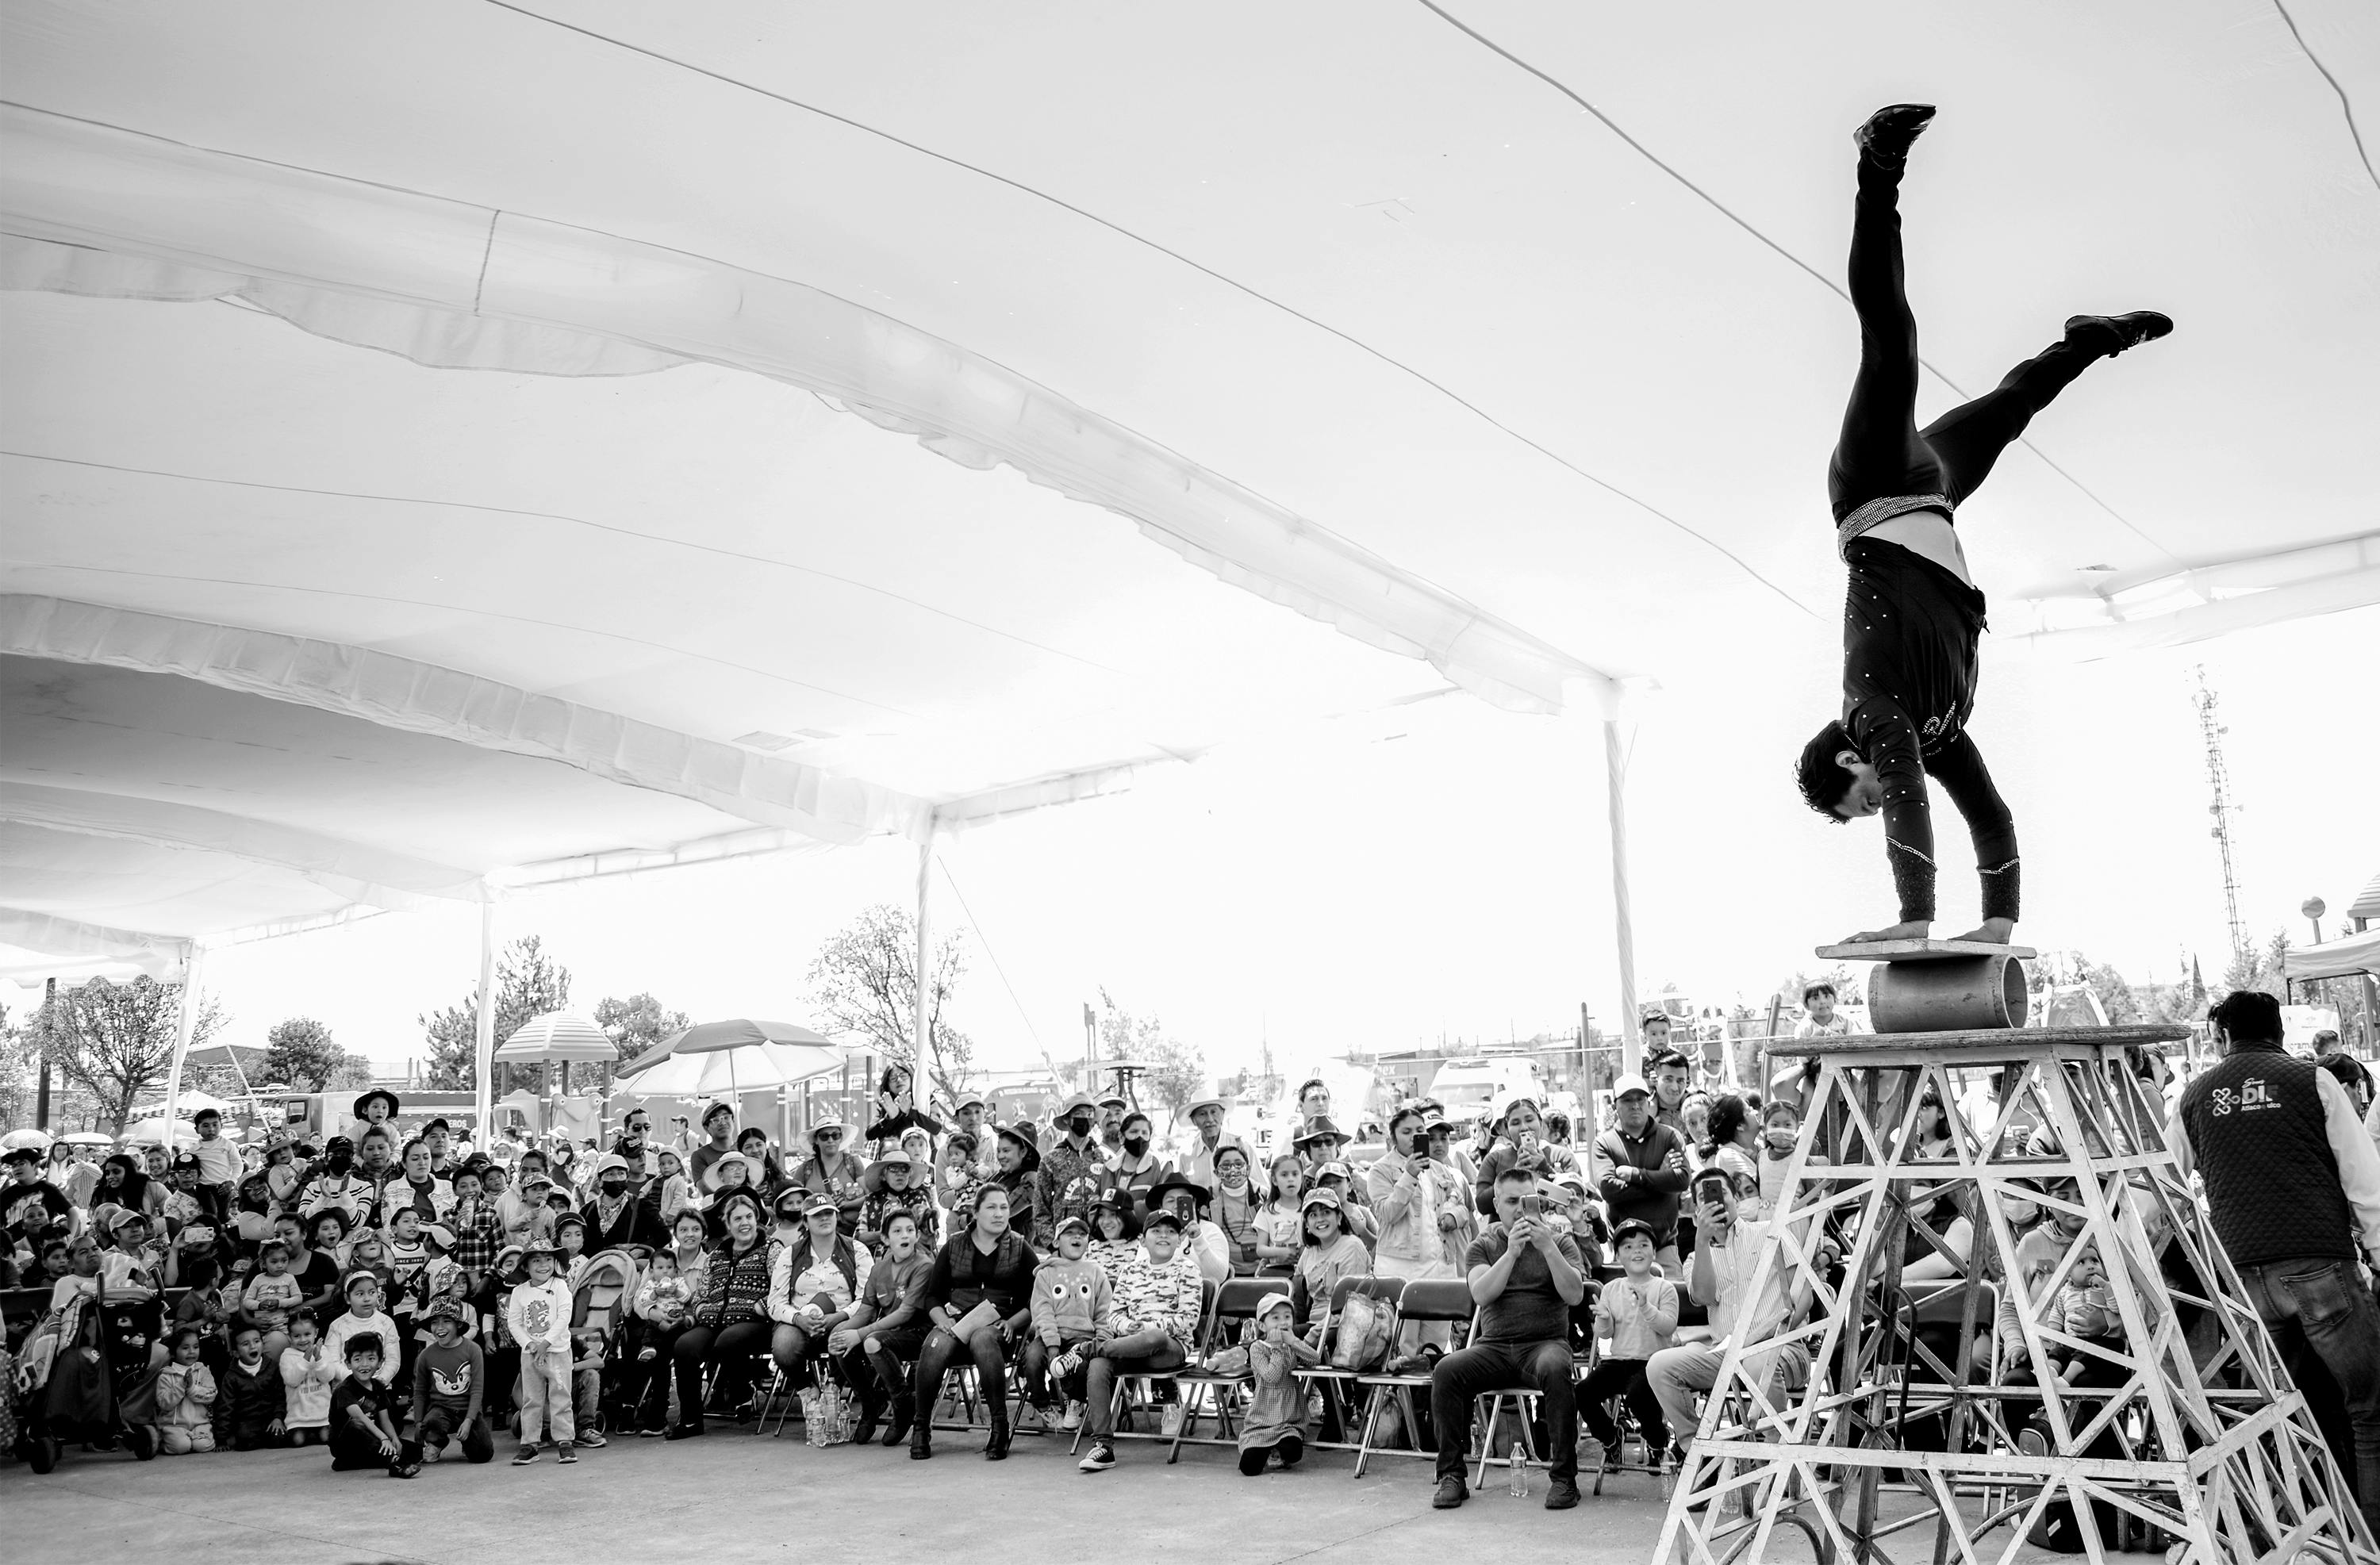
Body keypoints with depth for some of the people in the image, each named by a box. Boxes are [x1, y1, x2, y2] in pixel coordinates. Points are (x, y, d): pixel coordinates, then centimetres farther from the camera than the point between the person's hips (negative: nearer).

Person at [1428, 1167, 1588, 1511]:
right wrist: (1512, 1252, -15)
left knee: (1555, 1370, -37)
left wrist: (1547, 1247, -16)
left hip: (1545, 1342, -2)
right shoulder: (1484, 1246, 13)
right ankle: (1451, 1476, -15)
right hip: (1494, 1346, 2)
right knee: (1446, 1370, -26)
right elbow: (1482, 1295, -6)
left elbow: (1574, 1295, -6)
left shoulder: (1559, 1242, 11)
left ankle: (1565, 1477, -24)